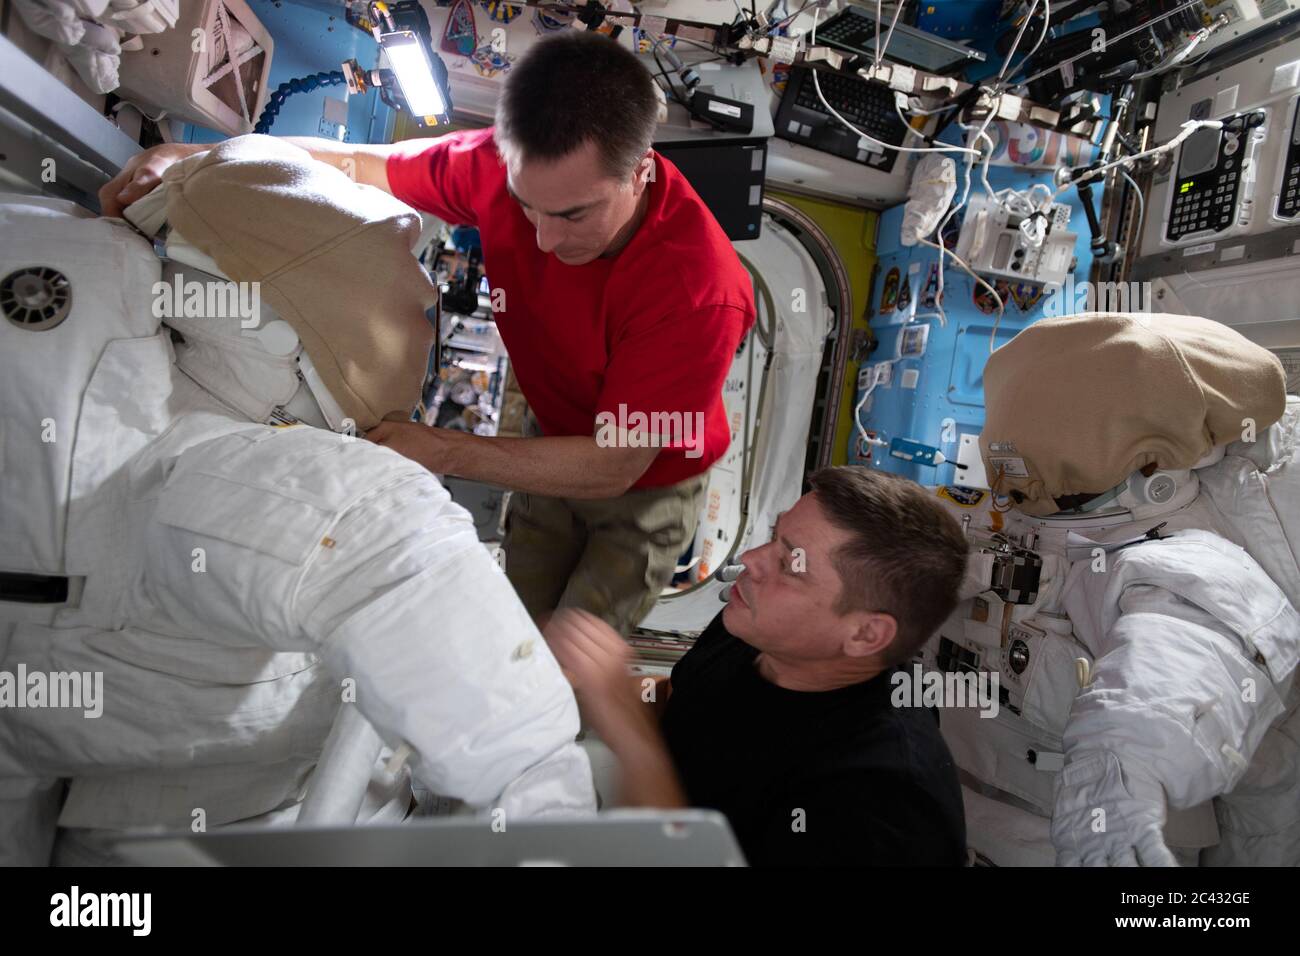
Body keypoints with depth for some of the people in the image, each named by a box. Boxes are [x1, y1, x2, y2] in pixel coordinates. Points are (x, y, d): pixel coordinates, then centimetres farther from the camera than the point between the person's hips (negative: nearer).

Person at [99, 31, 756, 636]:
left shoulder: (698, 288, -39)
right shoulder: (500, 168, -25)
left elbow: (615, 466, -34)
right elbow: (364, 165, -8)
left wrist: (441, 452, -38)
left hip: (647, 485, -4)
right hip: (559, 445, 5)